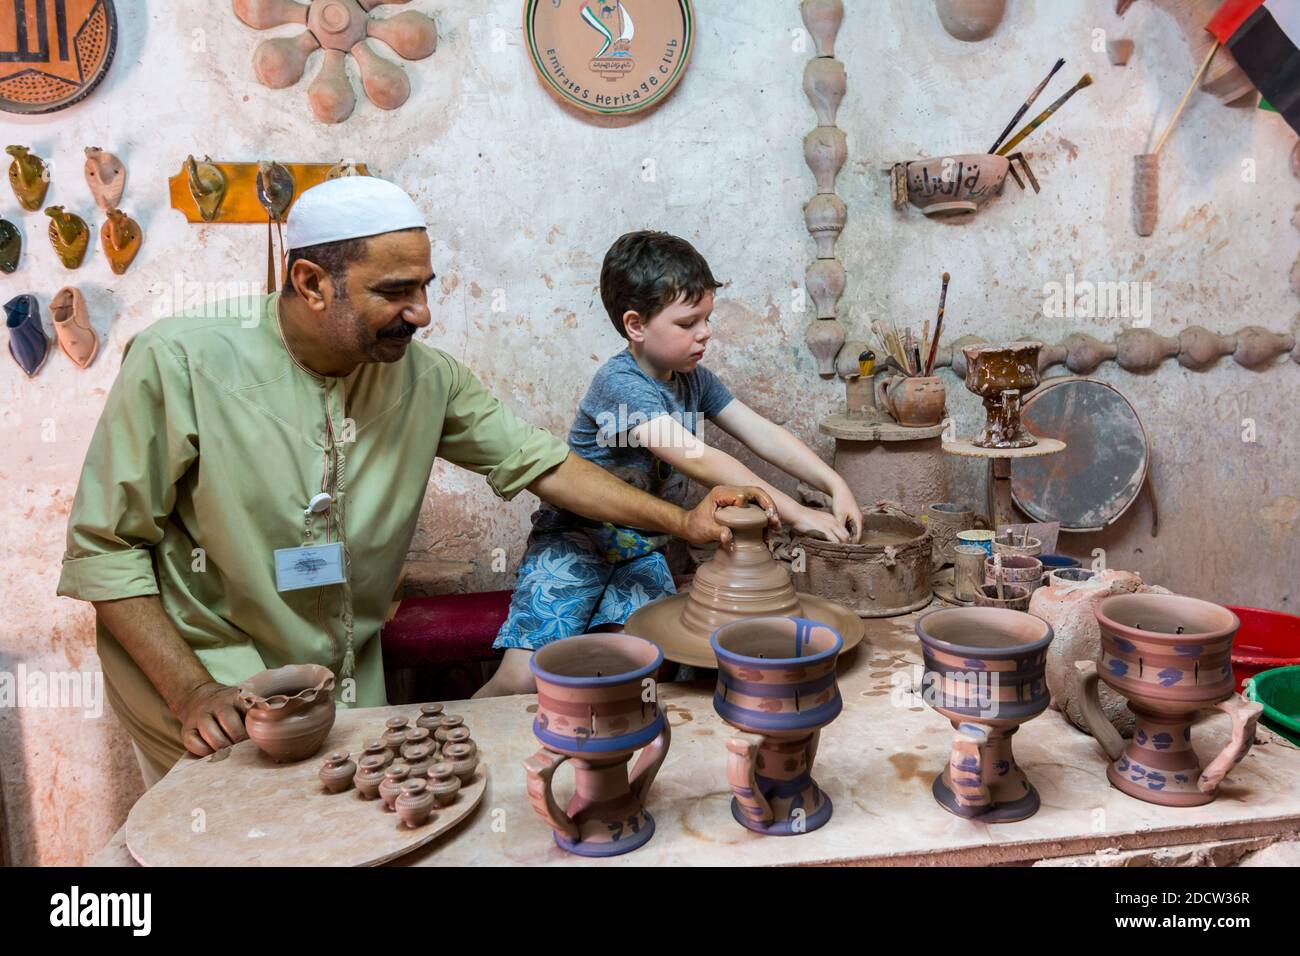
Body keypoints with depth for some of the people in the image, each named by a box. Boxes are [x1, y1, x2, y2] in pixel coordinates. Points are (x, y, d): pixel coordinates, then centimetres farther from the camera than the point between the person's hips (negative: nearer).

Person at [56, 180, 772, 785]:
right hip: (211, 681, -4)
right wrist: (193, 692, -21)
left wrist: (680, 521, -10)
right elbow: (104, 546, -13)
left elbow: (536, 461, -2)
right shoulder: (180, 364, -19)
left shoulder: (425, 377, -7)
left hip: (350, 680, 4)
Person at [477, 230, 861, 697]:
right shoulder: (619, 383, -22)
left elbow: (763, 434, 1)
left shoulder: (694, 380, 3)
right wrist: (795, 513, -27)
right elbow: (700, 461, -28)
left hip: (642, 552, 6)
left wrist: (835, 485, -12)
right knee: (523, 680, -20)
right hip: (576, 540, -6)